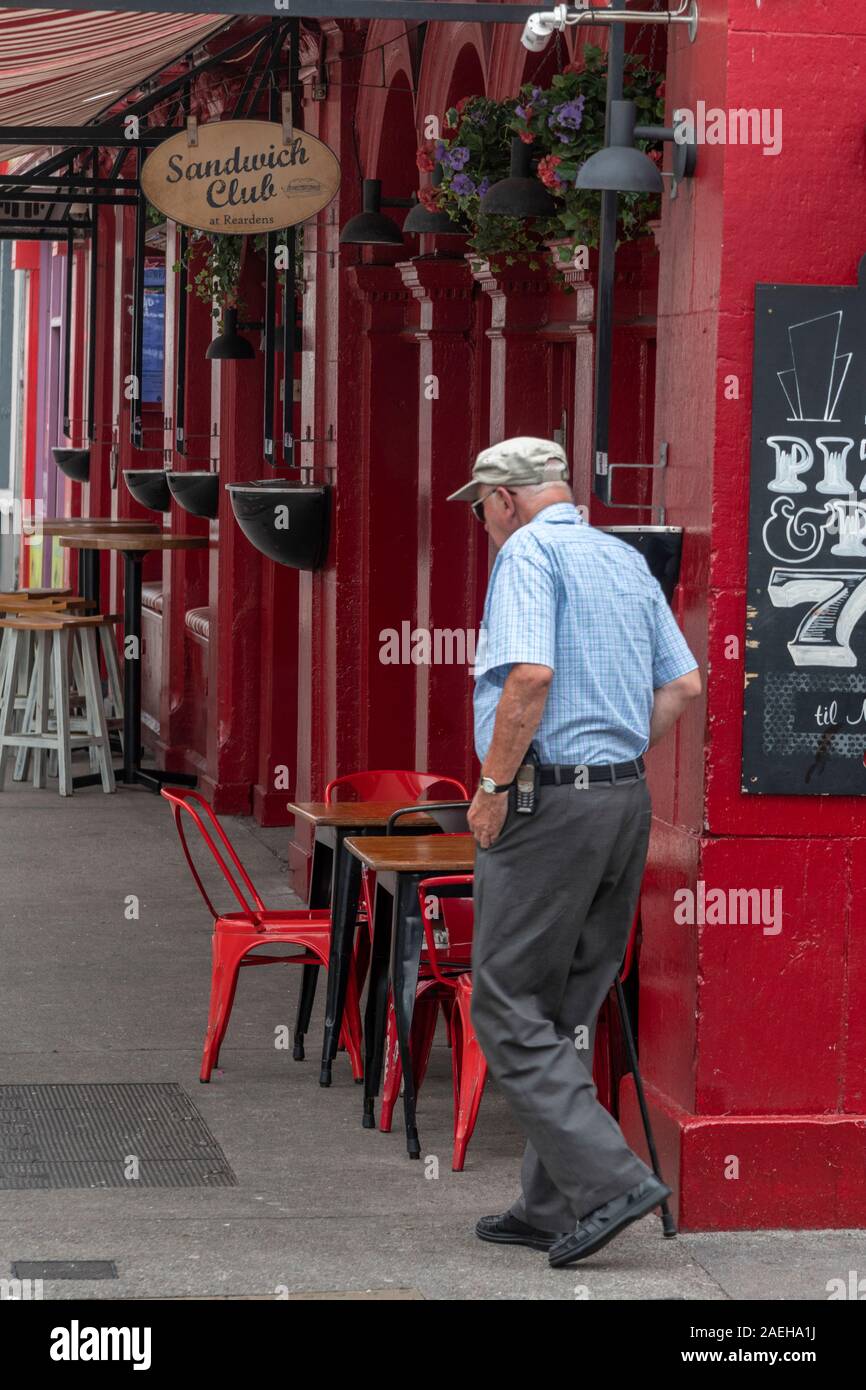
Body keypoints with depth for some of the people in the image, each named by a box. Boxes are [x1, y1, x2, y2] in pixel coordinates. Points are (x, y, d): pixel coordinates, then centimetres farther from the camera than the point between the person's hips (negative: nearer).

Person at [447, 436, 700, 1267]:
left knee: (508, 1007, -3)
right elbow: (683, 685, 16)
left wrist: (493, 786, -14)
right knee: (568, 1011, 13)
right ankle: (551, 1207, 16)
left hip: (547, 802, -8)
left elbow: (530, 674, -23)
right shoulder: (626, 561, 16)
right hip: (626, 799, 8)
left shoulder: (529, 553, -9)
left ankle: (608, 1179, -13)